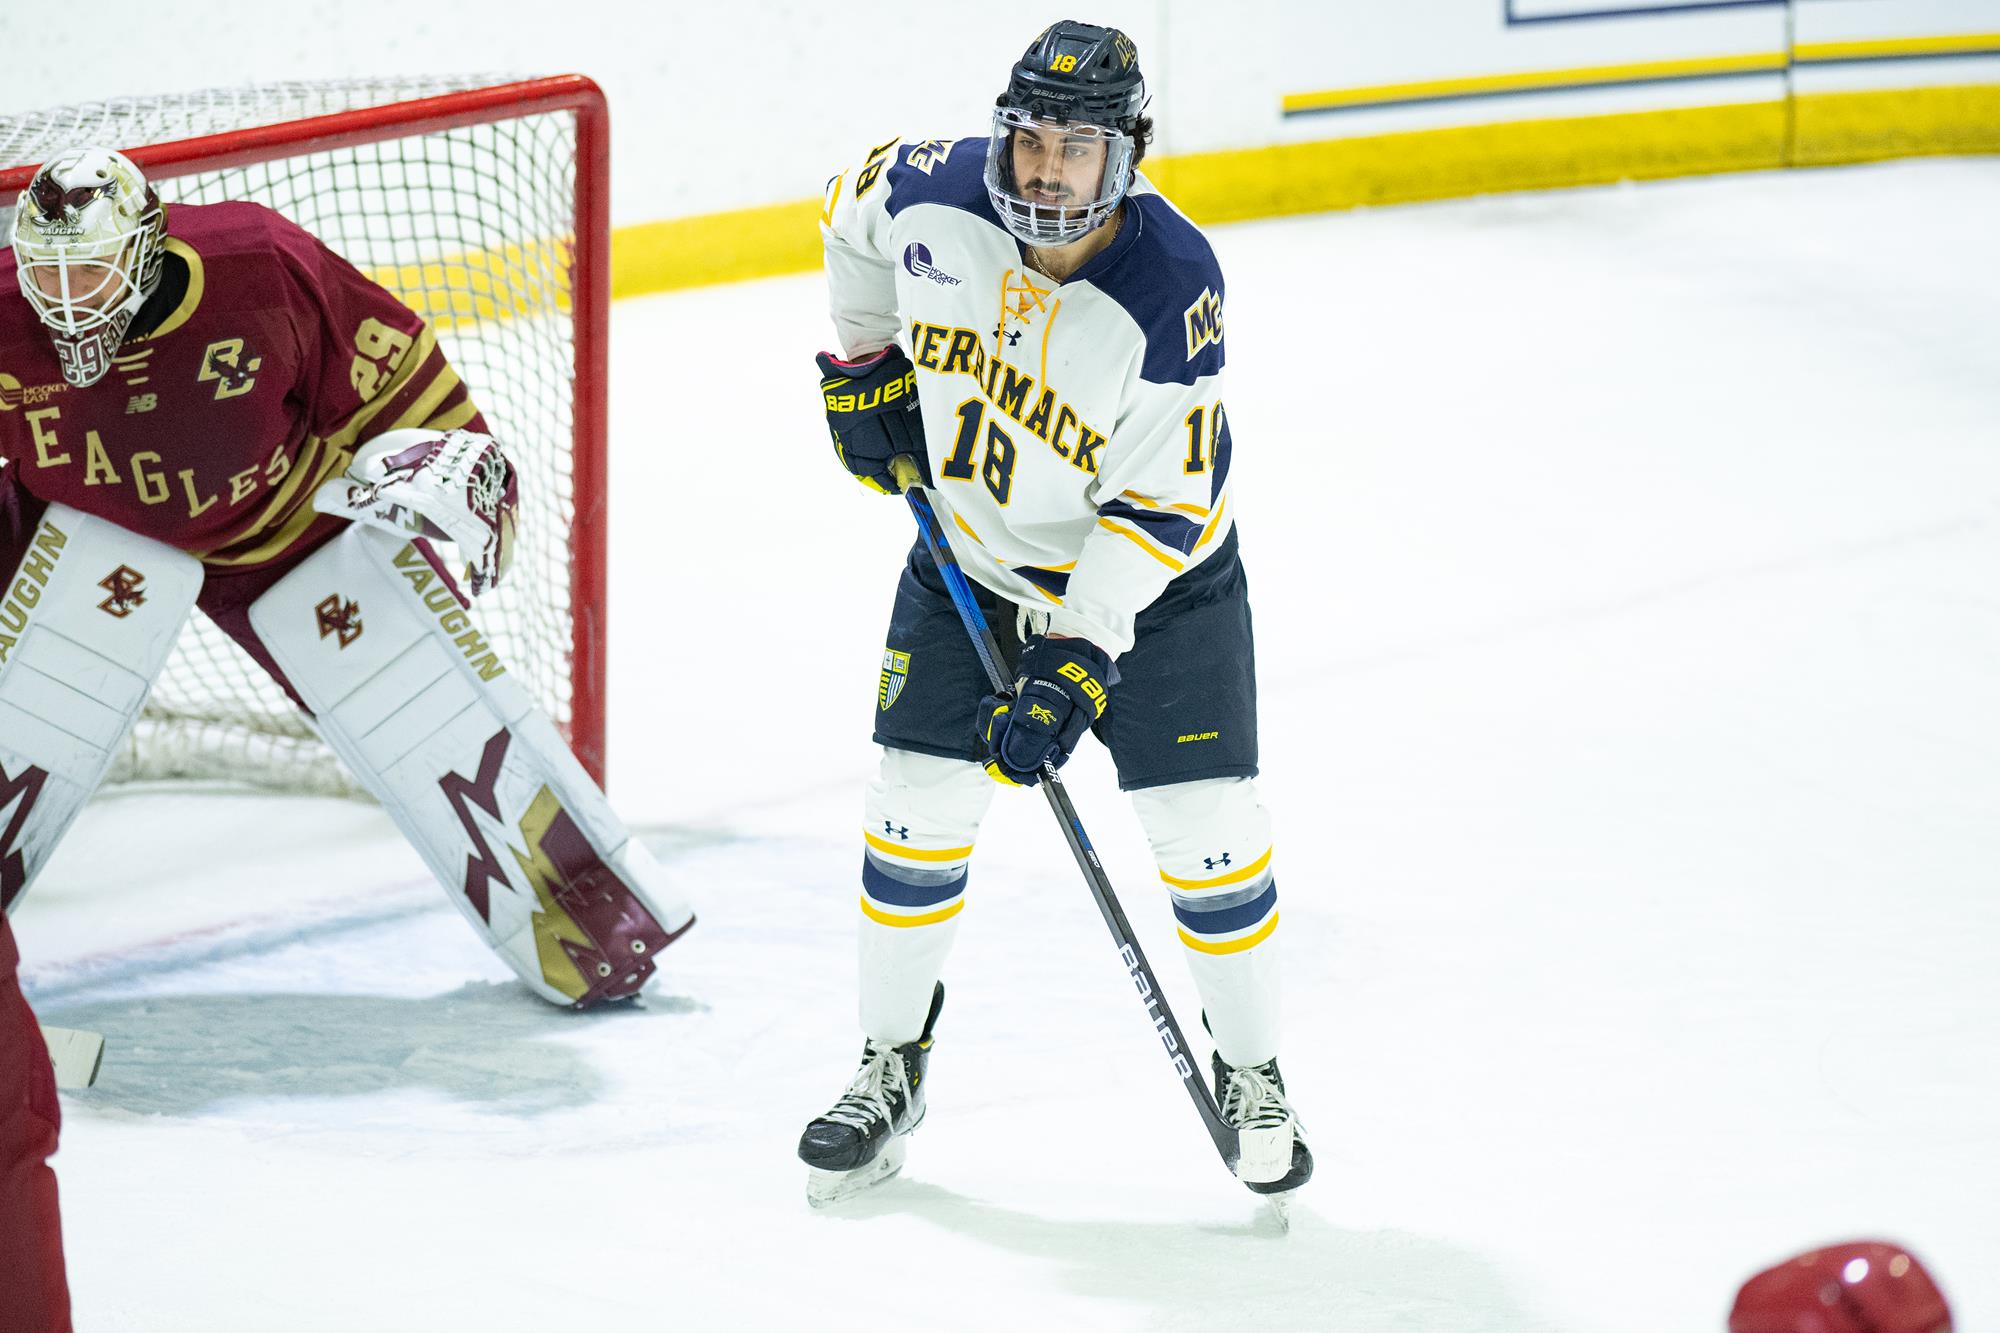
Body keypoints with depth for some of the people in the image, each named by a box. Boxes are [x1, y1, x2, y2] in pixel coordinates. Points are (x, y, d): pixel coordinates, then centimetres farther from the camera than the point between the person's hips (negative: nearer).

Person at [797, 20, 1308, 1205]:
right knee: (918, 806, -1)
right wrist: (866, 362, 7)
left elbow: (1167, 499, -25)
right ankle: (891, 1072, 16)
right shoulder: (933, 197, -19)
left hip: (1151, 574, -3)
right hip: (972, 557, 3)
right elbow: (860, 205, 8)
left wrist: (1079, 659, -28)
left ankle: (1254, 1079, 14)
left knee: (1205, 826, -6)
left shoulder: (1171, 288, -29)